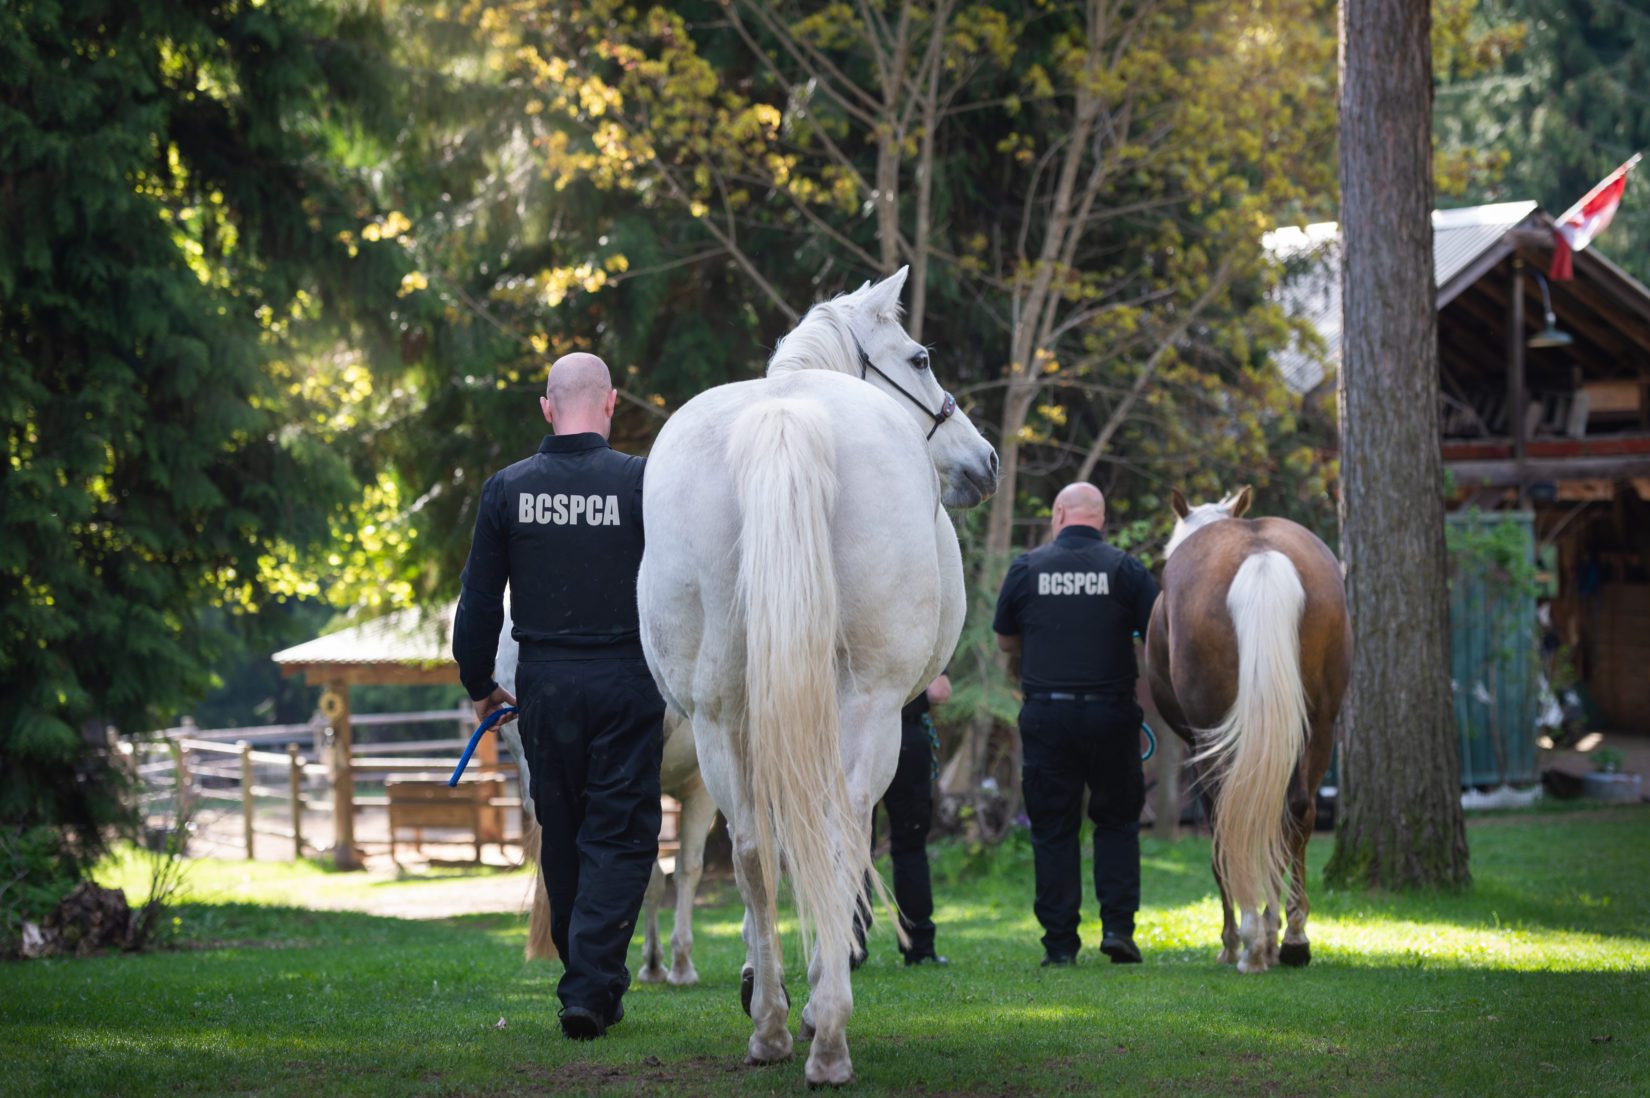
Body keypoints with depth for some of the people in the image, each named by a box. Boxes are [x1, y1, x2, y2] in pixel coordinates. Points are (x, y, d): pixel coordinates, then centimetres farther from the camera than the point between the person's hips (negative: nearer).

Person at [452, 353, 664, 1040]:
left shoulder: (506, 490, 1)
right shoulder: (641, 482, -7)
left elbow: (479, 599, 4)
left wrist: (478, 684, 16)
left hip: (544, 685, 3)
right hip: (627, 681, -3)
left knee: (562, 837, 15)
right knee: (620, 835, 2)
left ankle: (588, 984, 23)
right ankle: (590, 989, -11)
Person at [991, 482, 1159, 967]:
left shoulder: (1027, 568, 1)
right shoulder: (1125, 568, -1)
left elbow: (1006, 642, 12)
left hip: (1046, 713, 0)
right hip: (1111, 713, 0)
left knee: (1053, 828, 6)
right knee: (1117, 820, 13)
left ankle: (1059, 941, 4)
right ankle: (1118, 924, 1)